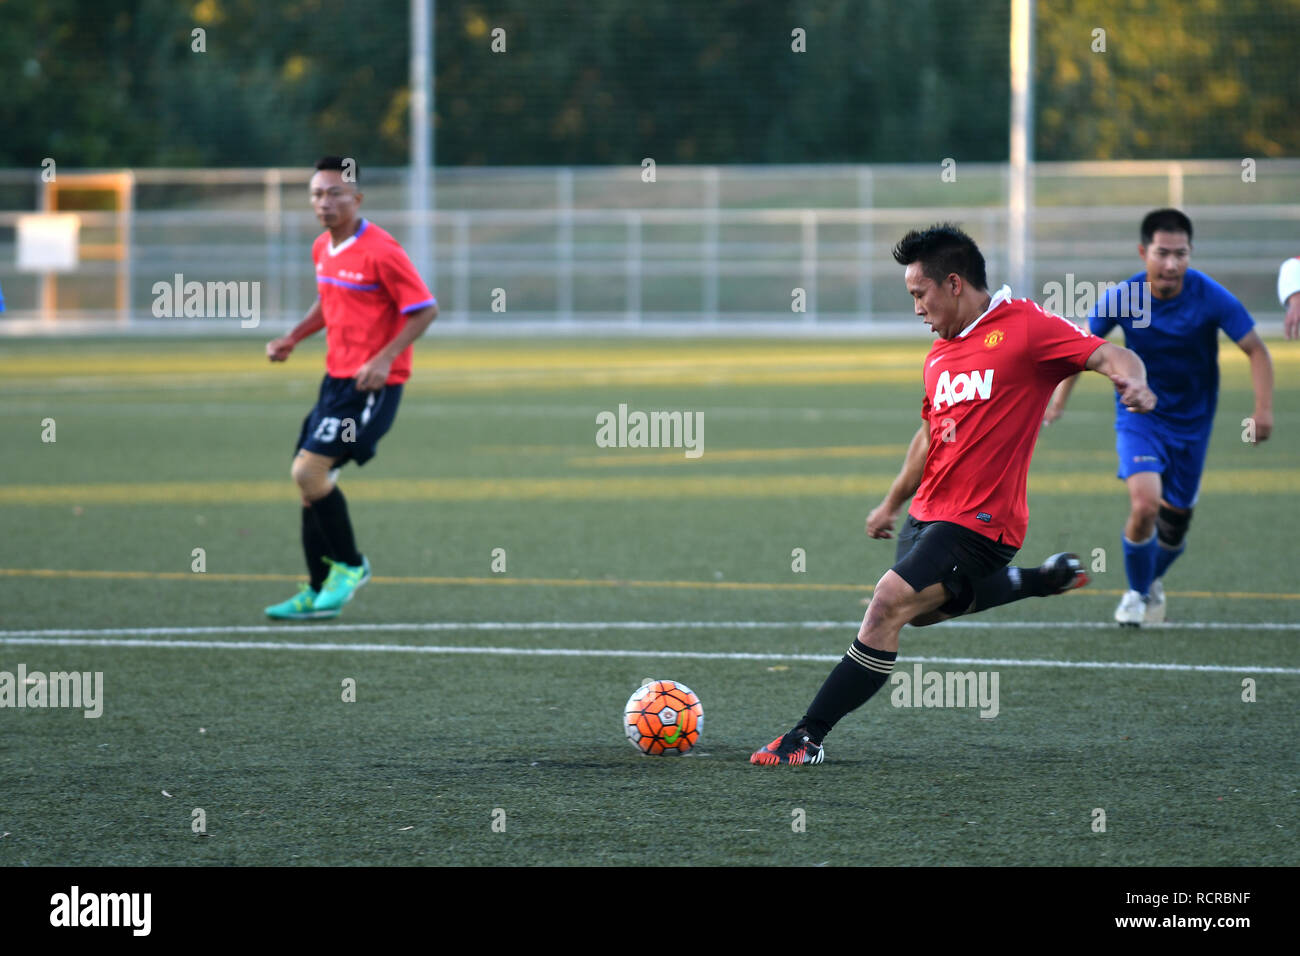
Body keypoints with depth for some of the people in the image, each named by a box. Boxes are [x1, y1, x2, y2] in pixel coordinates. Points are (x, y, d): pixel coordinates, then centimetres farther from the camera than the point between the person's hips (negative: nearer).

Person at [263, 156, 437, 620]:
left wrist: (384, 359, -23)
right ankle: (318, 592, 16)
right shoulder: (323, 248, 9)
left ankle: (349, 565, 2)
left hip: (371, 384, -9)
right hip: (337, 378, 9)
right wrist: (292, 338, 13)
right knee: (310, 480, 7)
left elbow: (425, 308, -15)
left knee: (309, 471, -16)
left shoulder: (379, 250, -16)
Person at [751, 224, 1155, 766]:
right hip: (928, 513, 10)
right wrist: (892, 504, 32)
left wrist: (1130, 378, -42)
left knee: (889, 604, -20)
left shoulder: (1024, 326, -11)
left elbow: (1108, 355, -19)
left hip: (978, 523, -10)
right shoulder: (940, 355, 13)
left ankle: (808, 738, -17)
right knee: (920, 611, 25)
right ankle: (1042, 581, 38)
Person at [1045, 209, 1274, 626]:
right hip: (1139, 416, -1)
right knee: (1145, 504, -22)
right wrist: (1060, 397, 3)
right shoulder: (1121, 298, -17)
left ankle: (1154, 581, 44)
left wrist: (1263, 409, -22)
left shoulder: (1212, 298, -20)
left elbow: (1256, 350, -11)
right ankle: (1136, 592, 3)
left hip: (1192, 421, 1)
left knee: (1175, 519, 10)